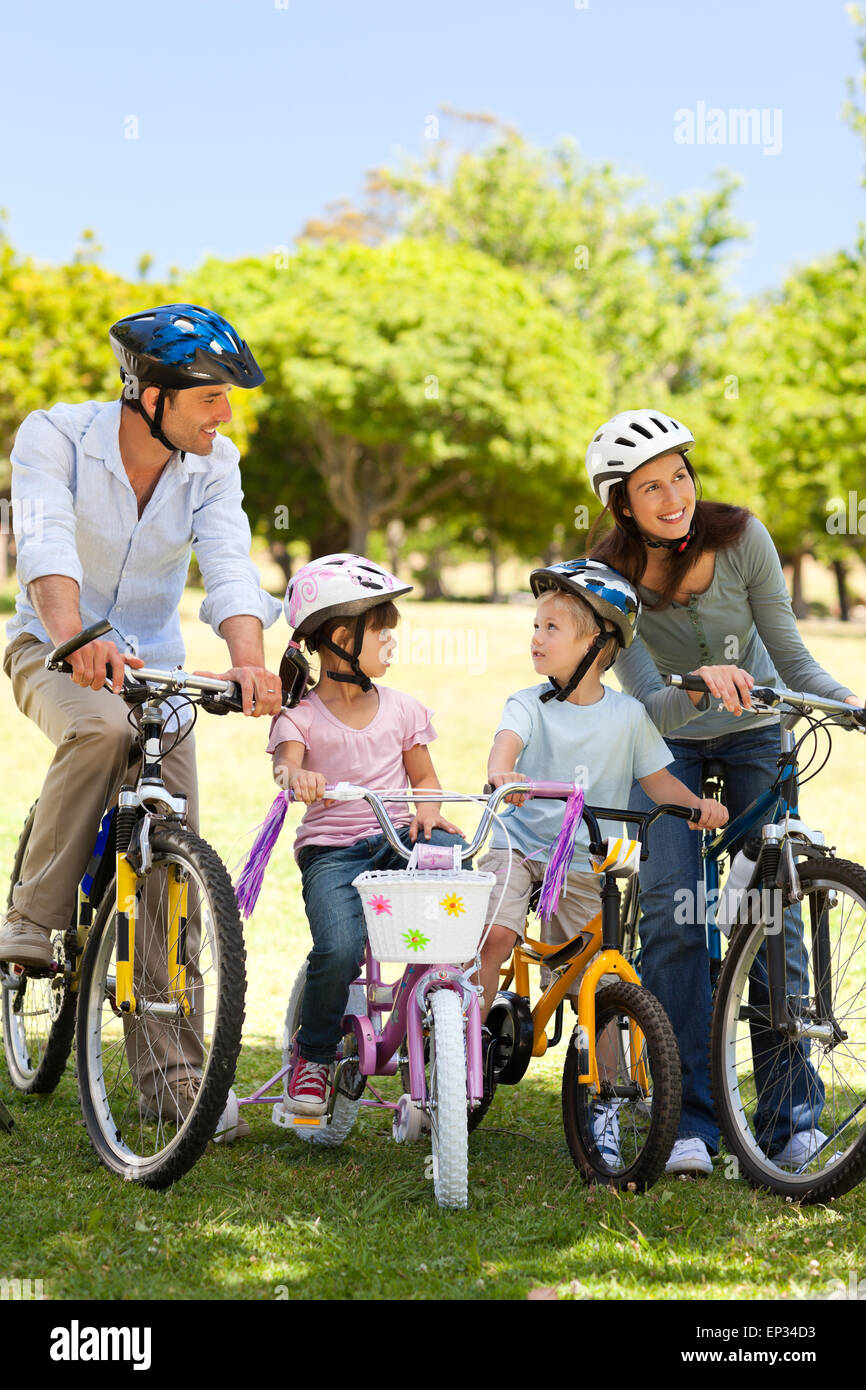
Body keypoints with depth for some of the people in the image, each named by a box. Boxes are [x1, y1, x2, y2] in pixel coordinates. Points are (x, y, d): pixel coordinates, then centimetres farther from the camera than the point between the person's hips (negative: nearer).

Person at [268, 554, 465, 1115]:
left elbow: (424, 775, 18)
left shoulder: (402, 710, 13)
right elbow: (286, 762, -16)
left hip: (398, 840, 3)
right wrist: (295, 775, -41)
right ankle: (315, 1055, -1)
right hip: (332, 851, -3)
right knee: (339, 950, -31)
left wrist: (427, 807, -6)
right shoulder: (301, 715, 2)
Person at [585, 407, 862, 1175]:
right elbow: (650, 705, -27)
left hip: (756, 736, 1)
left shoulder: (741, 537, -20)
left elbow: (791, 659, -16)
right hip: (667, 744, -1)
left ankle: (793, 1116, -1)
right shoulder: (610, 577, -21)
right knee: (671, 911, -16)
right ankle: (689, 1119, -9)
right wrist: (700, 685, -48)